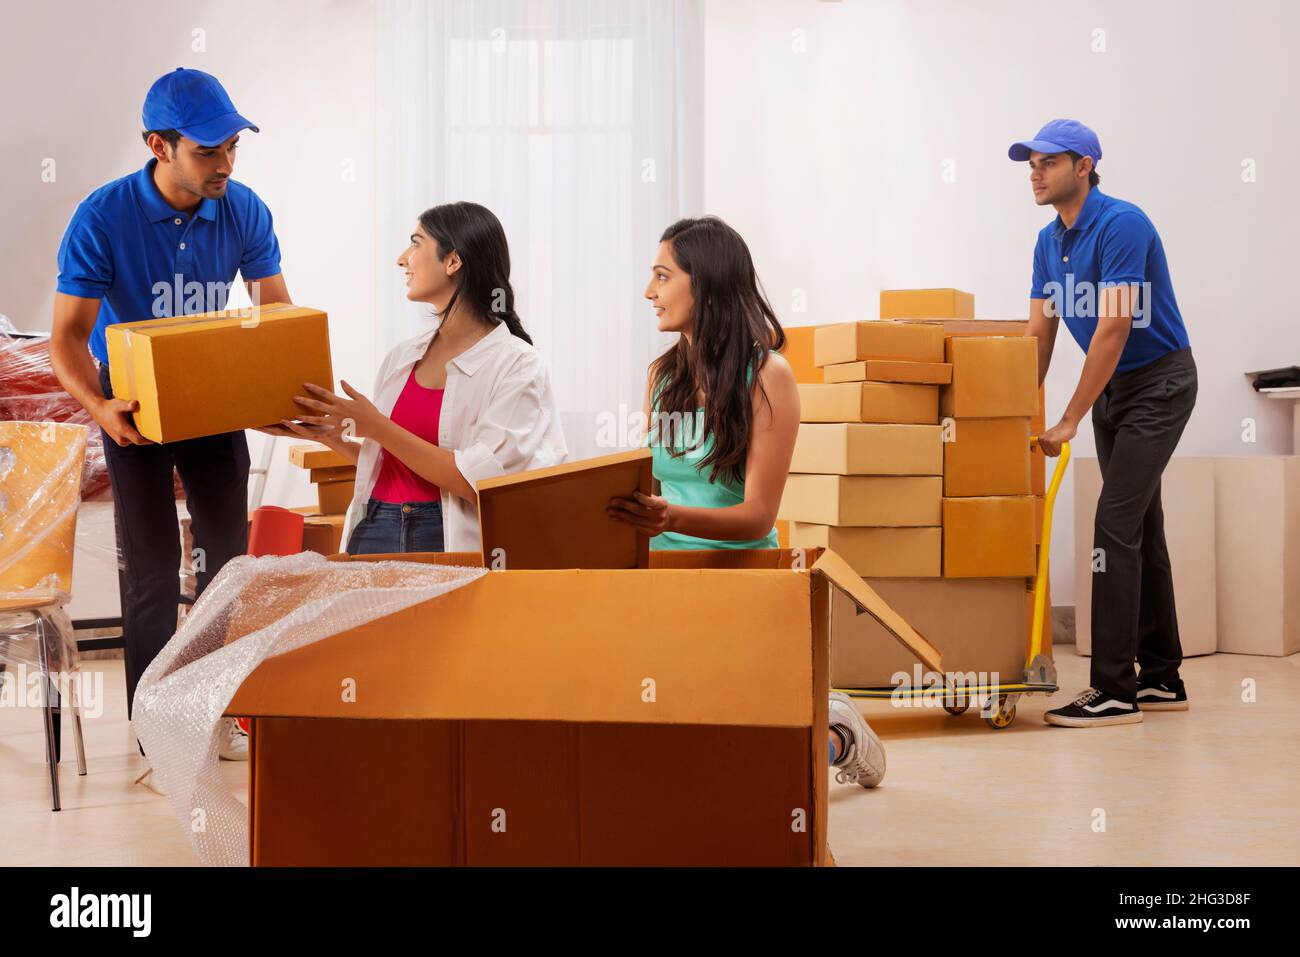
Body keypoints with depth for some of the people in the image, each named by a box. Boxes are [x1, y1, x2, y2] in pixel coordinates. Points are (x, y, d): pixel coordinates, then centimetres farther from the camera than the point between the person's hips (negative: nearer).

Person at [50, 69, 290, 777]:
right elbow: (68, 334, -21)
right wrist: (98, 407, -39)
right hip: (136, 411, -4)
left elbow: (277, 311, -3)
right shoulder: (102, 218, -22)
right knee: (151, 570, 0)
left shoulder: (244, 212, -12)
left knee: (228, 556, 12)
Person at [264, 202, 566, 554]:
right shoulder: (402, 357, 14)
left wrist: (376, 427, -11)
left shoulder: (517, 364, -4)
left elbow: (481, 482, -13)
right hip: (374, 532, 4)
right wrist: (330, 436, 6)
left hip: (451, 542, -4)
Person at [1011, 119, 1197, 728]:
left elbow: (1113, 328, -26)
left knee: (1116, 523, -14)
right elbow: (1040, 333, 8)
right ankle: (1161, 679, 19)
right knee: (1140, 528, 11)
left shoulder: (1121, 225, -21)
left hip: (1158, 382, -9)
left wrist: (1069, 422, -25)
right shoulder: (1049, 242, 6)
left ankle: (1114, 690, -12)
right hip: (1110, 386, 9)